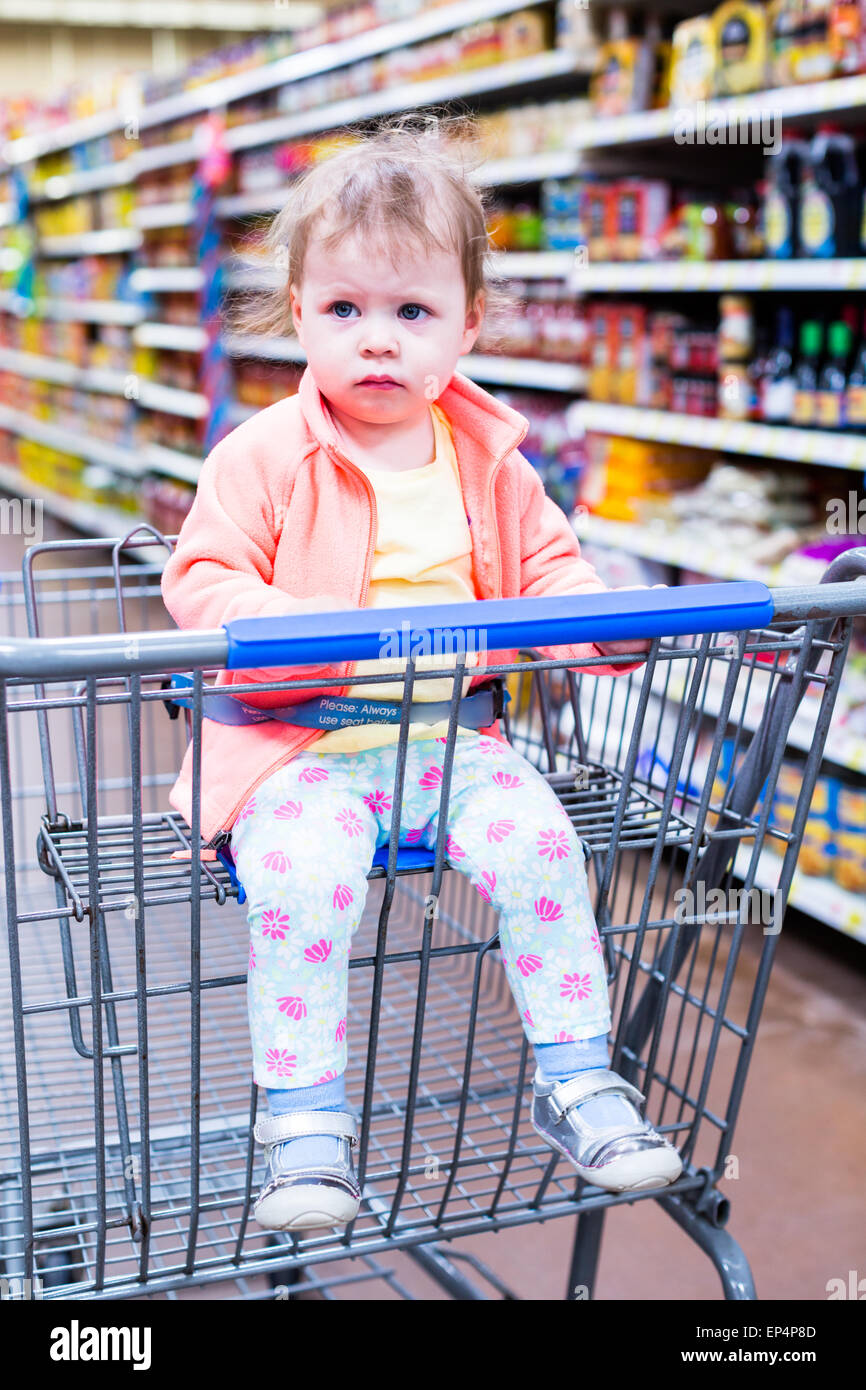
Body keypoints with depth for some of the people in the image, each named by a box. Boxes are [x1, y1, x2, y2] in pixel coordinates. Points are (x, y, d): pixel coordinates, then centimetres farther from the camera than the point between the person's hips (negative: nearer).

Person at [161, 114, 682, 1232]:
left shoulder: (490, 462, 8)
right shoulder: (265, 455, -4)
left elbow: (548, 565, 17)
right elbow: (203, 580, -7)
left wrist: (604, 623, -6)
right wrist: (316, 635, -25)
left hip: (451, 734, 3)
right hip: (299, 743, -3)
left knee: (536, 838, -20)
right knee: (301, 872, -30)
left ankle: (575, 1081, -2)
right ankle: (304, 1118, -12)